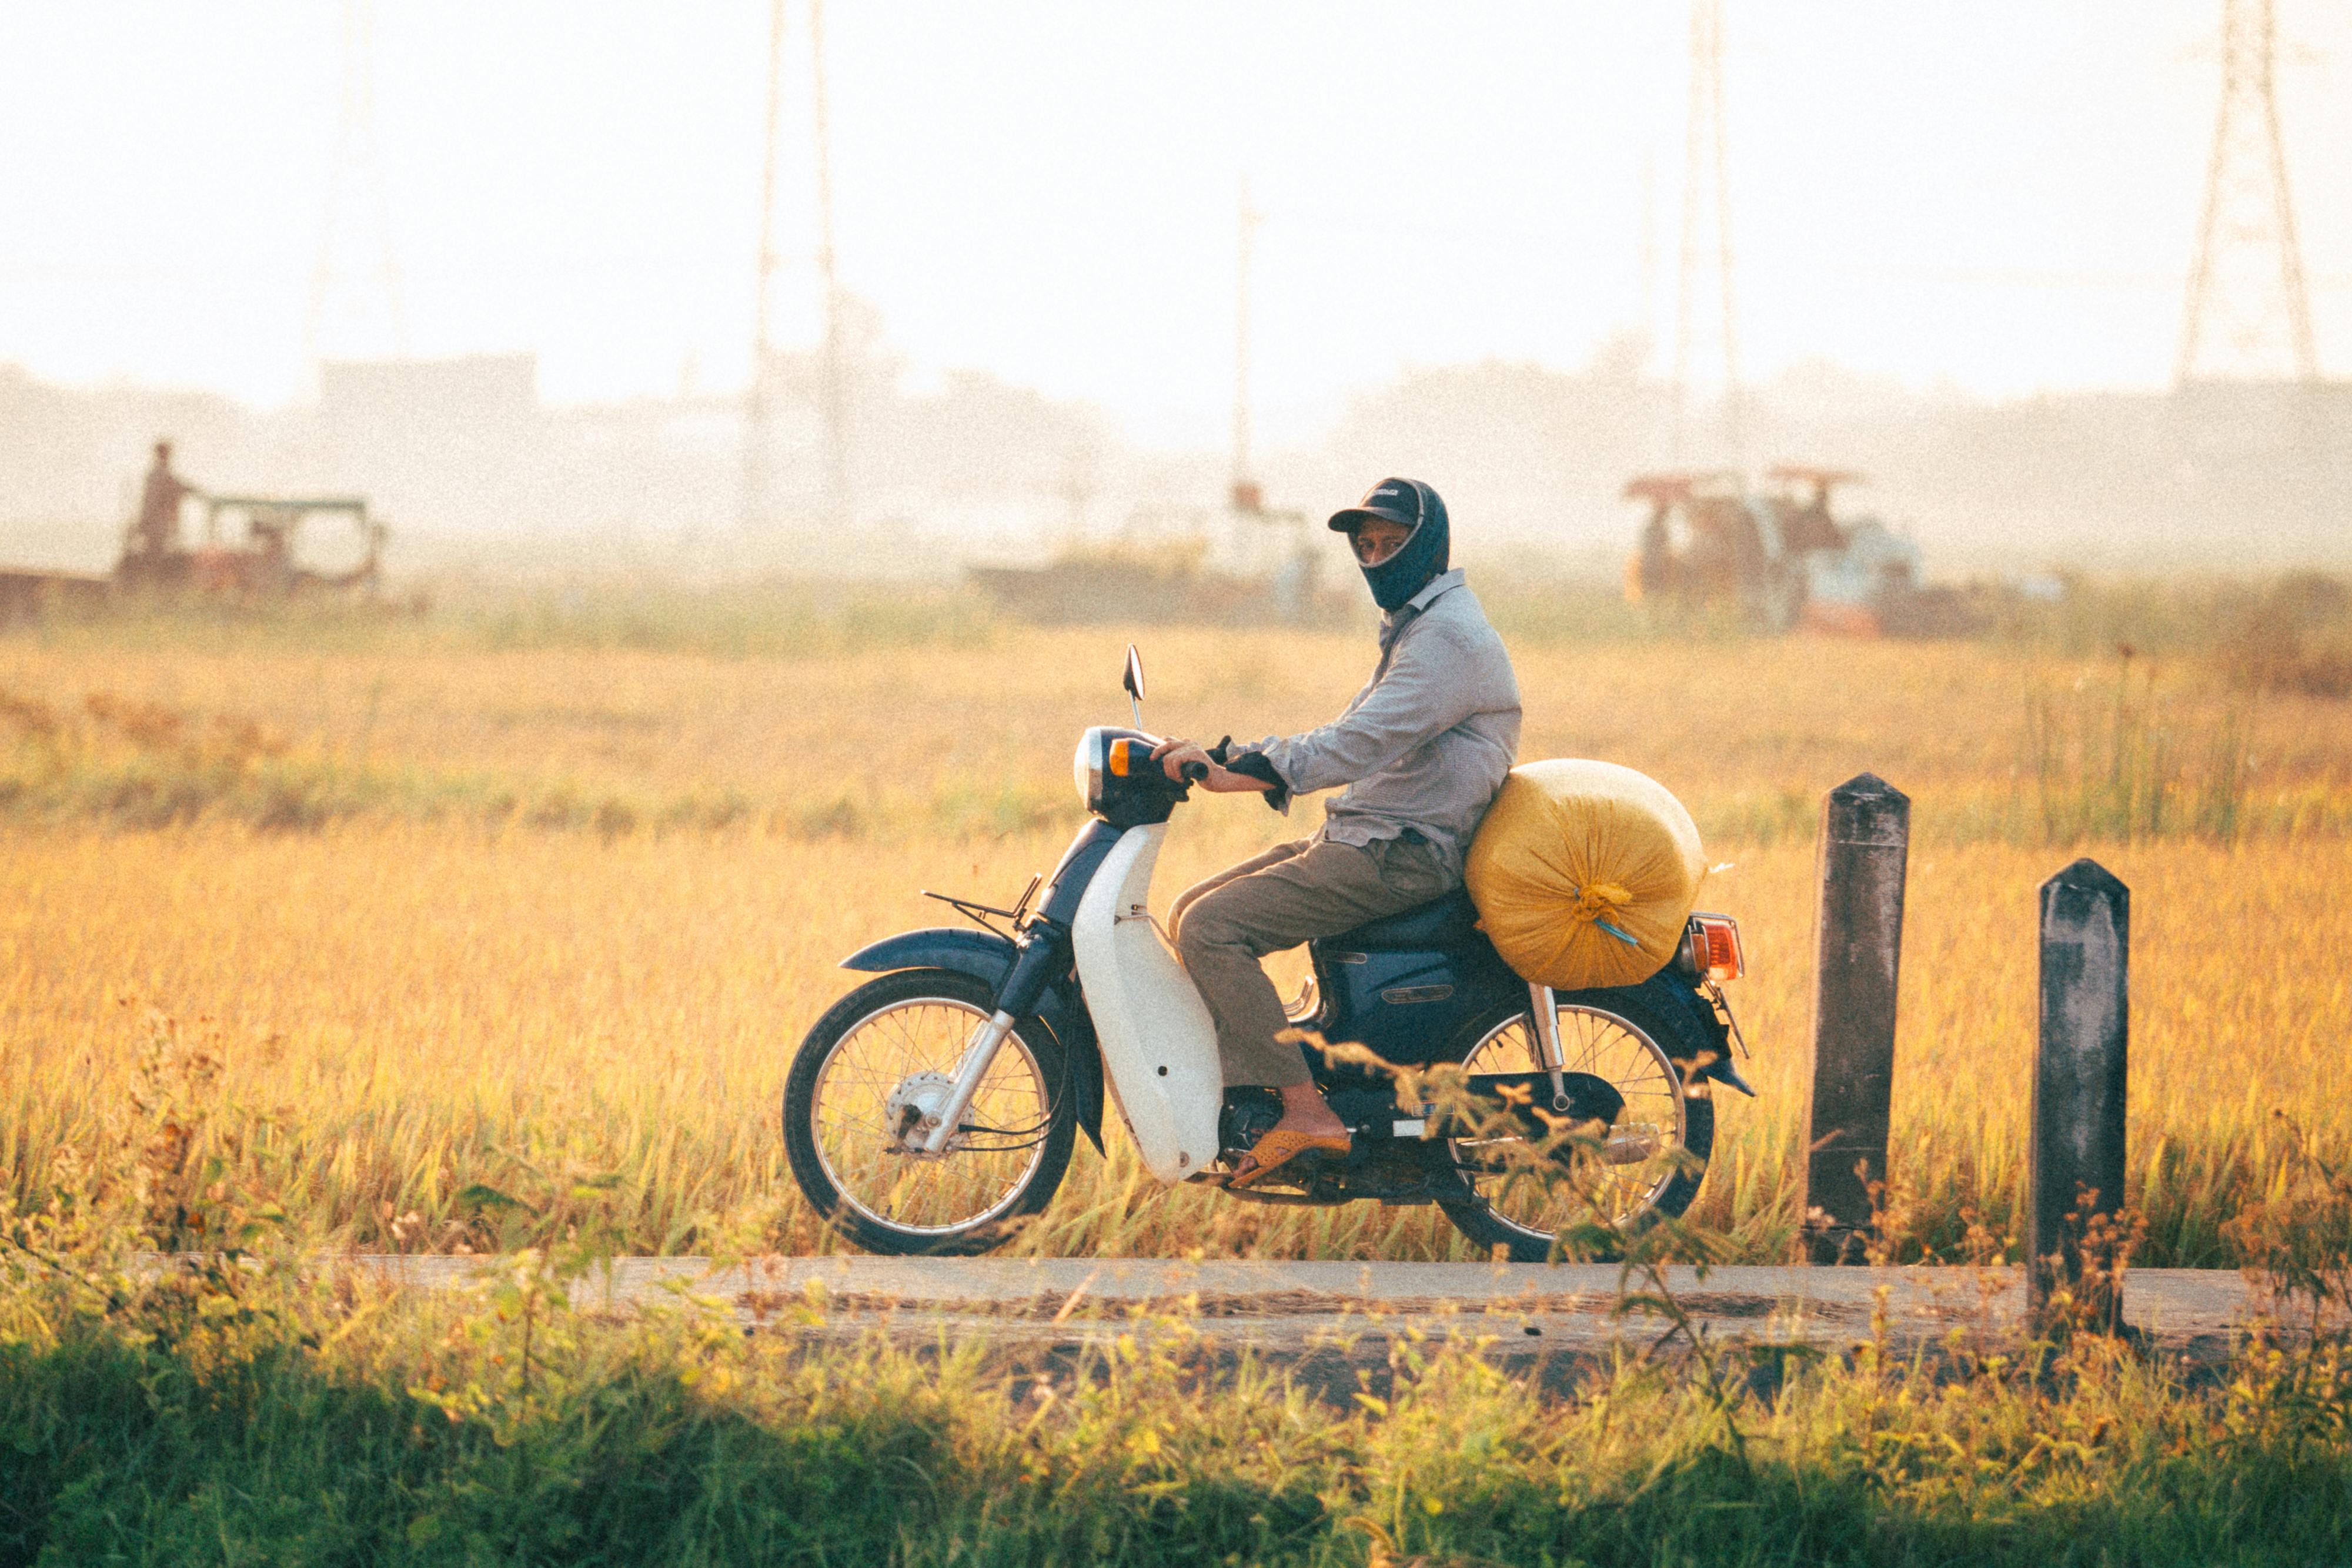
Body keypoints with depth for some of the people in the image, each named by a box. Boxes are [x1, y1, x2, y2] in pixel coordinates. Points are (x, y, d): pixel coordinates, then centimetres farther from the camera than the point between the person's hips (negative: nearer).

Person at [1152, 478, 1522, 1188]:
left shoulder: (1449, 638, -15)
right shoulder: (1414, 627, 21)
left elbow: (1361, 743, -27)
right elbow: (1348, 737, 21)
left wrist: (1239, 767, -33)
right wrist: (1233, 759, 7)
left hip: (1400, 855, -11)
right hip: (1363, 837, 11)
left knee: (1211, 929, -20)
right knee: (1191, 912, 8)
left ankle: (1305, 1111, -21)